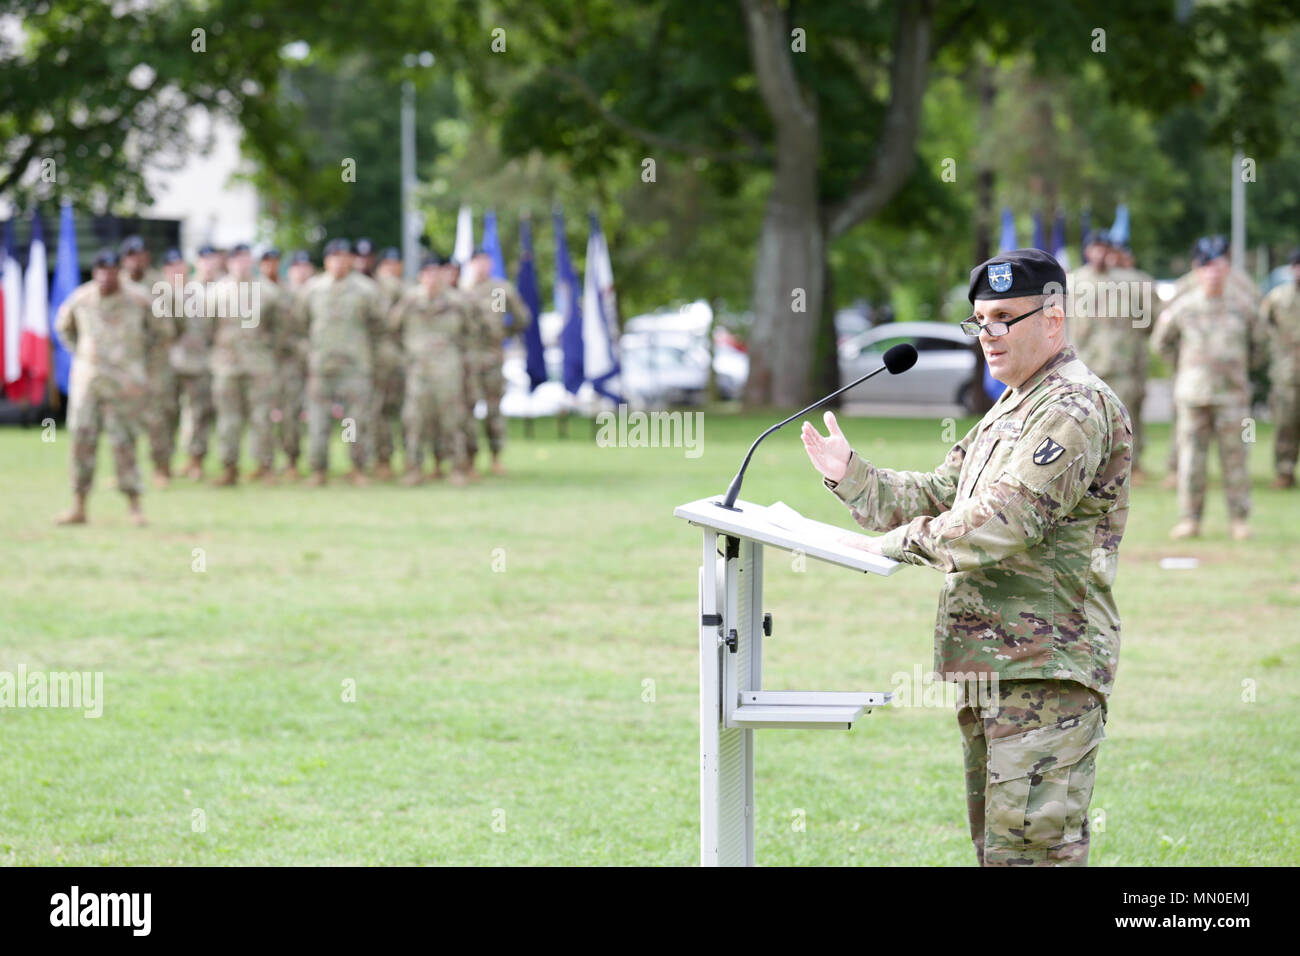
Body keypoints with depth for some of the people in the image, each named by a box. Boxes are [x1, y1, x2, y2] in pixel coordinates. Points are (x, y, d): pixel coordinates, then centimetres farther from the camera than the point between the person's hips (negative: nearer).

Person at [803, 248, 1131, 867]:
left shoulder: (1077, 408, -13)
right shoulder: (1009, 410, 22)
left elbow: (1004, 522, -21)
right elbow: (936, 497, 23)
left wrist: (896, 544, -13)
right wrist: (850, 475, 9)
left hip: (1047, 669, -11)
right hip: (987, 666, 11)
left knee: (1028, 847, -14)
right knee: (994, 845, 14)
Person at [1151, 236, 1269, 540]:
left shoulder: (1242, 307, 5)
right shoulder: (1183, 307, 3)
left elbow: (1260, 342, 19)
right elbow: (1161, 341, 15)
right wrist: (1184, 363, 10)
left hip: (1232, 393, 0)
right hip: (1192, 392, 0)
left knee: (1234, 455, 0)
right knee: (1190, 455, -1)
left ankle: (1239, 519, 8)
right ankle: (1189, 519, 7)